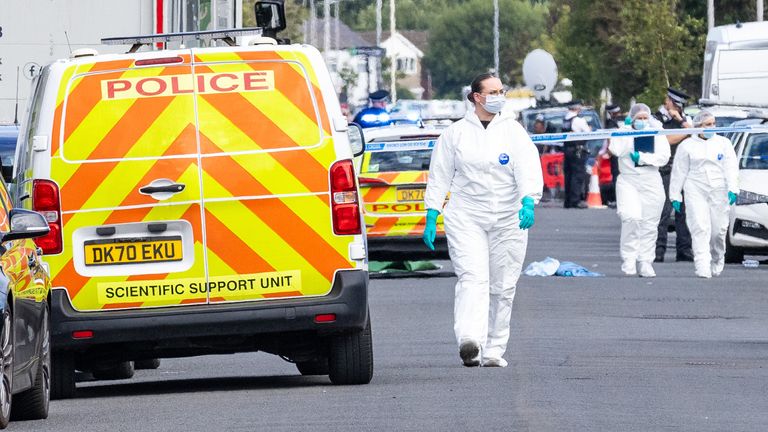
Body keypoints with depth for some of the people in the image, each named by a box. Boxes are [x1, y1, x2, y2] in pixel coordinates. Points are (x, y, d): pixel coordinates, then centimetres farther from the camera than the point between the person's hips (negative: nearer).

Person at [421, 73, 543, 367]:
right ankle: (469, 340, -35)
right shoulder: (456, 133, 6)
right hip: (466, 219, -2)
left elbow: (529, 170, -9)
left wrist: (528, 203, -27)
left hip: (508, 220, 2)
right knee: (473, 277, -19)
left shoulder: (514, 132, 5)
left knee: (502, 287, 4)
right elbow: (439, 177, 9)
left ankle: (494, 350, 13)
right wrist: (431, 218, 2)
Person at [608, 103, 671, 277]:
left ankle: (645, 263, 7)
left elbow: (663, 157, -1)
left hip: (651, 183, 2)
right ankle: (629, 259, -15)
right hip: (628, 181, -2)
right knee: (631, 218, -21)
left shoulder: (657, 135, 12)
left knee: (649, 225, 1)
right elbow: (616, 150, -11)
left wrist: (642, 157, -10)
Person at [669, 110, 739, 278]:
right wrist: (675, 195, 6)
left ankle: (717, 262, 27)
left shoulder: (723, 143, 10)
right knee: (700, 229, -13)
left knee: (718, 230, 3)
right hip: (695, 191, -1)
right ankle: (702, 267, -19)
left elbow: (731, 168, 3)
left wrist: (732, 189, -11)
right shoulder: (687, 145, 8)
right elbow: (679, 172, 9)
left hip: (719, 190, 1)